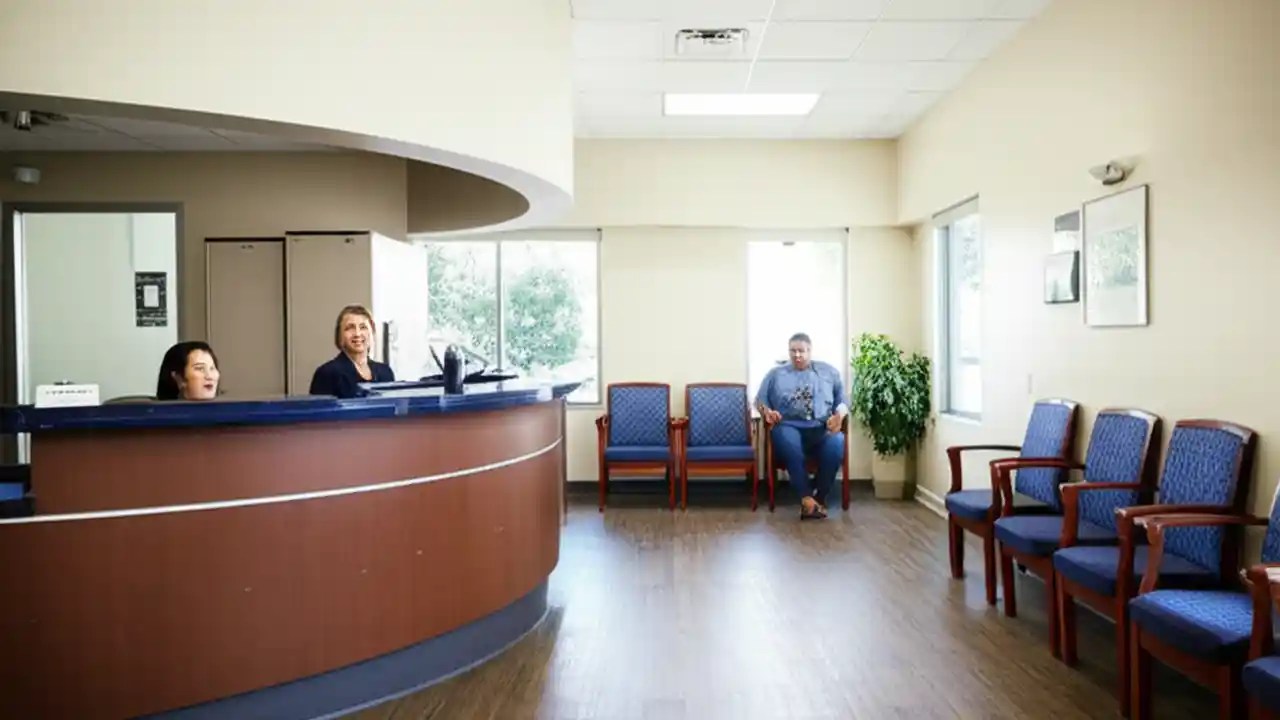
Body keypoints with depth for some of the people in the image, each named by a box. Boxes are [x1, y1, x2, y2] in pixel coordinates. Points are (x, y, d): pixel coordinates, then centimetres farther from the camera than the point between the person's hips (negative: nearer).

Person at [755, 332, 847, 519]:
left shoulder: (828, 371, 20)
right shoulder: (776, 374, 20)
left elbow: (842, 399, 14)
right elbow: (760, 400, 15)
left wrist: (839, 415, -9)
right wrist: (767, 411, -8)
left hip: (821, 428, 1)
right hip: (789, 427, -1)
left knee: (837, 442, -34)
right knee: (786, 439, -38)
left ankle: (819, 497, -21)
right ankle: (807, 498, -34)